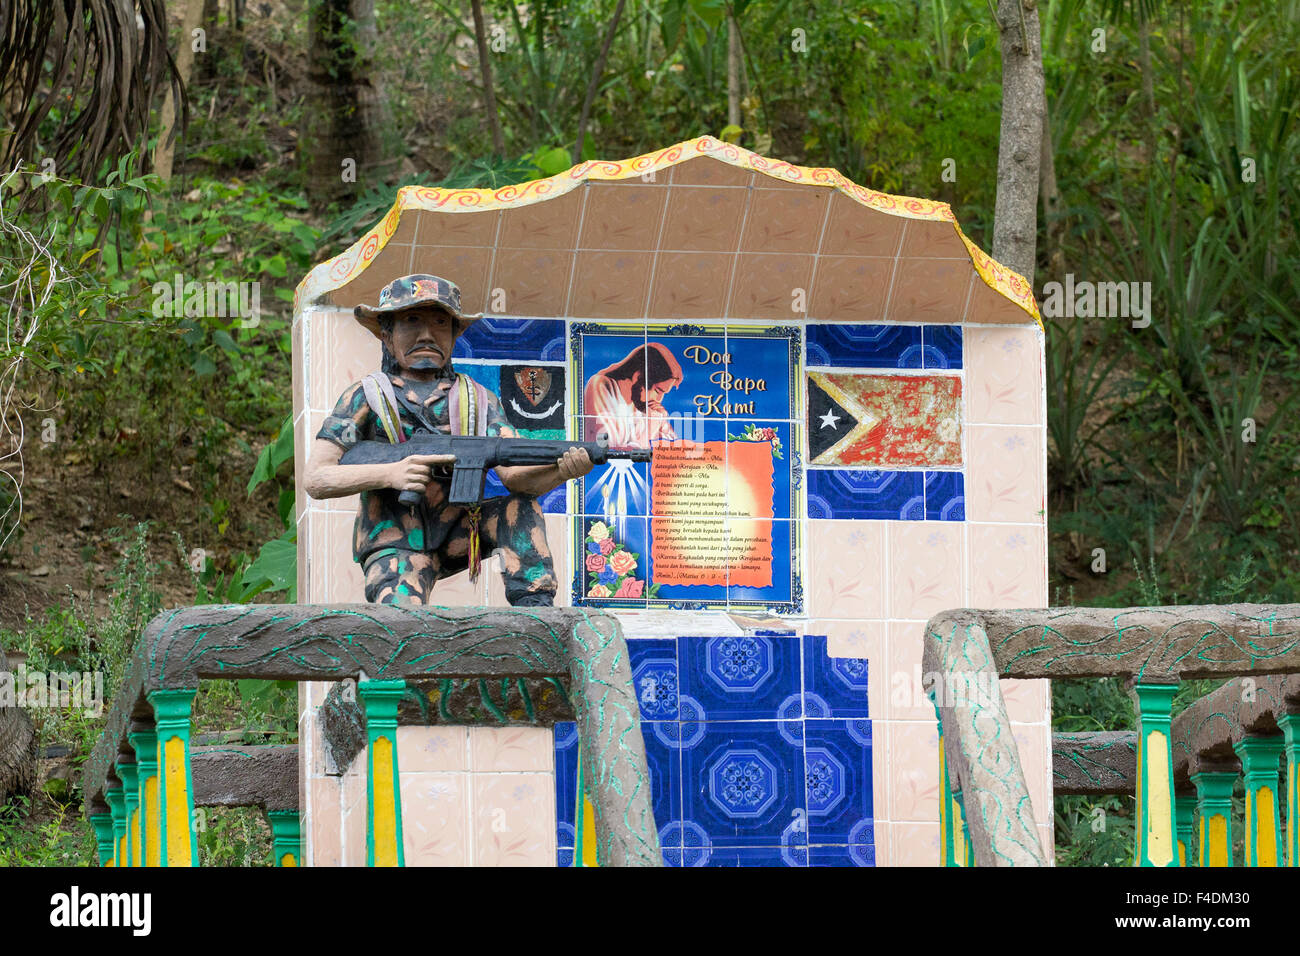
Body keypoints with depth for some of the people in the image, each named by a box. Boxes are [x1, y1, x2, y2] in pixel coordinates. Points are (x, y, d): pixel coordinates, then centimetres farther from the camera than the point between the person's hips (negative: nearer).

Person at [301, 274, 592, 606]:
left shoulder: (477, 400, 6)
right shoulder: (365, 398, 0)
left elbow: (514, 475, -9)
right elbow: (314, 480, -10)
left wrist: (564, 470, -33)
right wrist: (391, 473, -26)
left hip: (456, 538, 4)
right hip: (396, 546, -4)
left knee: (522, 506, -20)